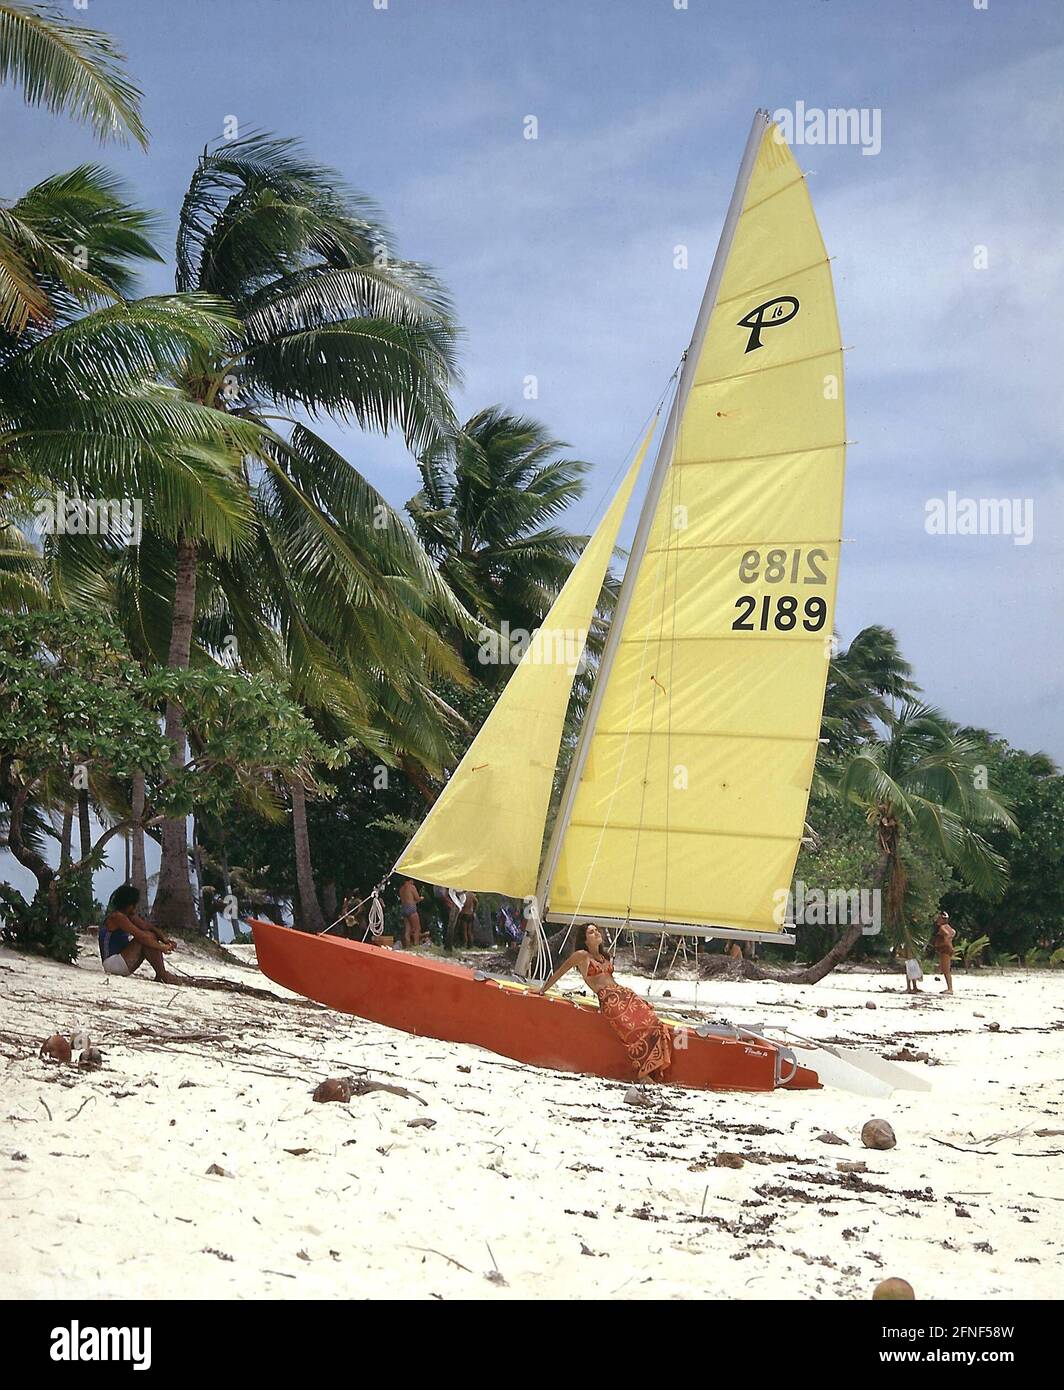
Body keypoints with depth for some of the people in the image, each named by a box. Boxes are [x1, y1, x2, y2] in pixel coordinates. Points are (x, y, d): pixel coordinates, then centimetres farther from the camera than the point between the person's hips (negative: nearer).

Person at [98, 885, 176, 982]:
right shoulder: (117, 916, -19)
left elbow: (146, 926, 4)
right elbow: (140, 936, -25)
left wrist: (163, 938, -14)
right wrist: (162, 948, -21)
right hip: (112, 962, -10)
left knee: (151, 936, 2)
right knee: (145, 940, -22)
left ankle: (159, 976, -6)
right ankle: (163, 975, -19)